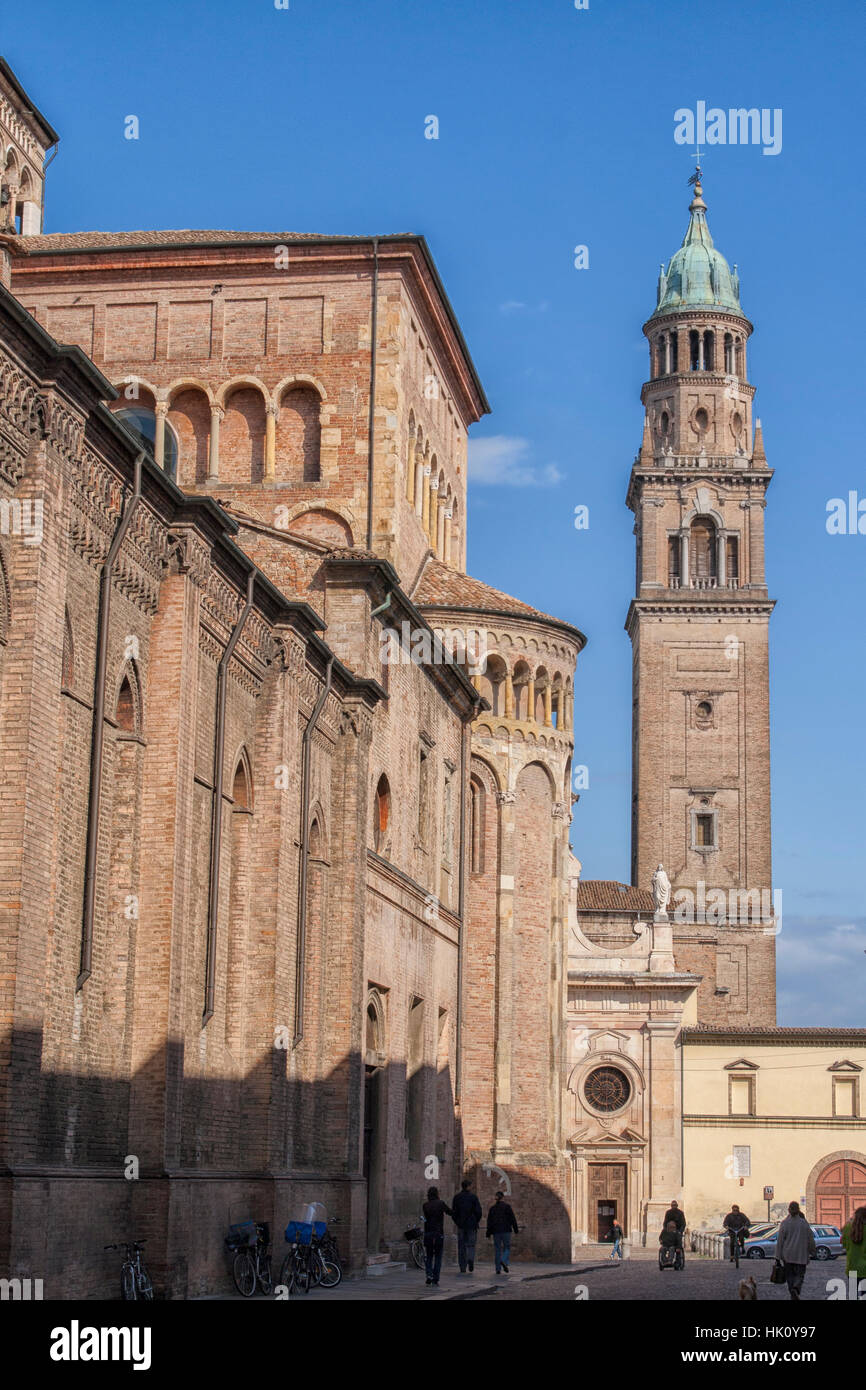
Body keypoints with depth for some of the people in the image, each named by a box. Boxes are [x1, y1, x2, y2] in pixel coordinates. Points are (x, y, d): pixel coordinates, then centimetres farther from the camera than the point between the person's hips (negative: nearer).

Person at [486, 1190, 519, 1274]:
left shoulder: (492, 1208, 7)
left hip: (496, 1232, 2)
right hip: (506, 1231, -2)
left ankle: (498, 1269, 2)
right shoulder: (506, 1206, -1)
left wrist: (488, 1234, 9)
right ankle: (504, 1261, -23)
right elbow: (512, 1219, -4)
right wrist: (515, 1230, 2)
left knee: (497, 1250, 6)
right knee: (507, 1248, 5)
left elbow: (489, 1222, 6)